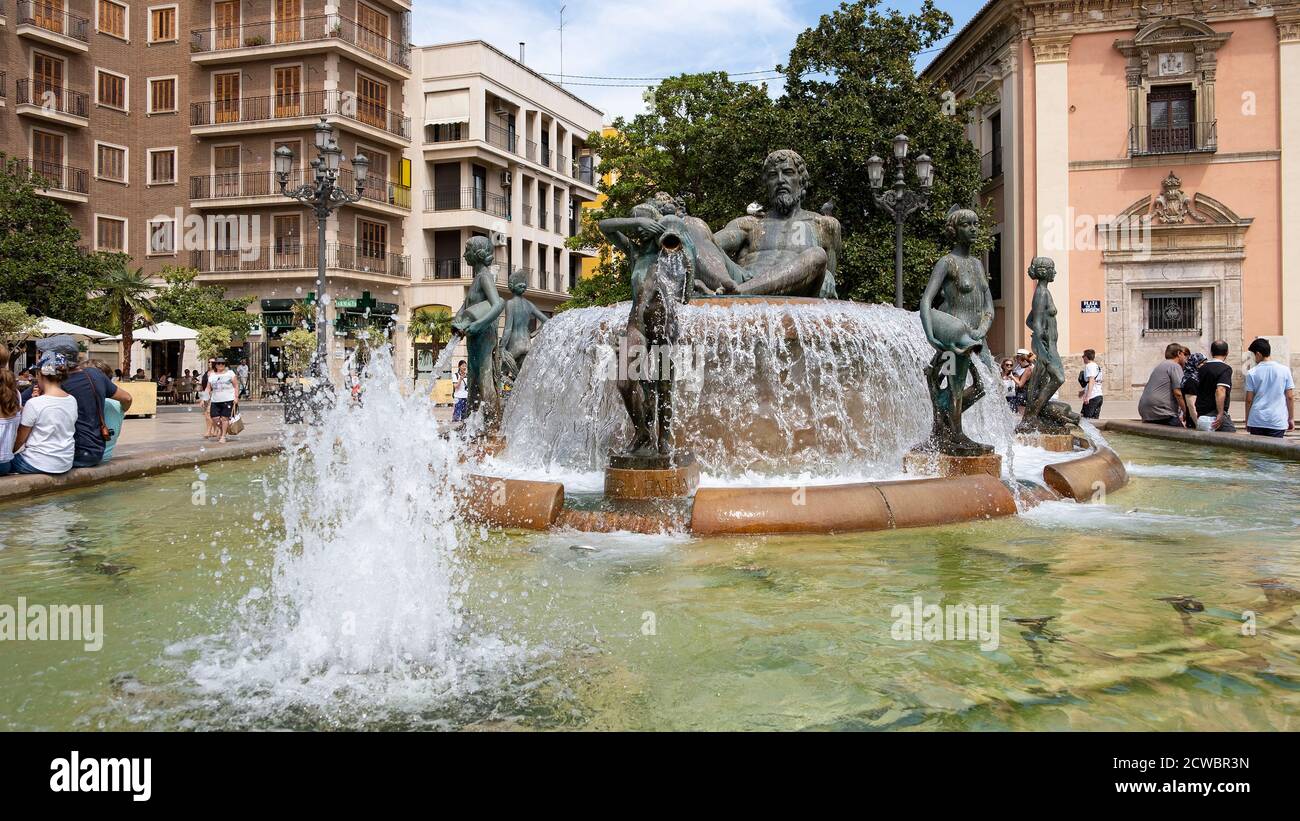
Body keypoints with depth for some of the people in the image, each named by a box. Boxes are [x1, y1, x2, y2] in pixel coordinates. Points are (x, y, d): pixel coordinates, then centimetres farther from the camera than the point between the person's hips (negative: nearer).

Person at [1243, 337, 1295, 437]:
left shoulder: (1252, 373, -3)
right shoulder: (1284, 370, 0)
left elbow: (1249, 400, 0)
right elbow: (1290, 397, 1)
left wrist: (1247, 421, 10)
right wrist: (1291, 418, 10)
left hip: (1256, 421, 0)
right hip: (1277, 422, 0)